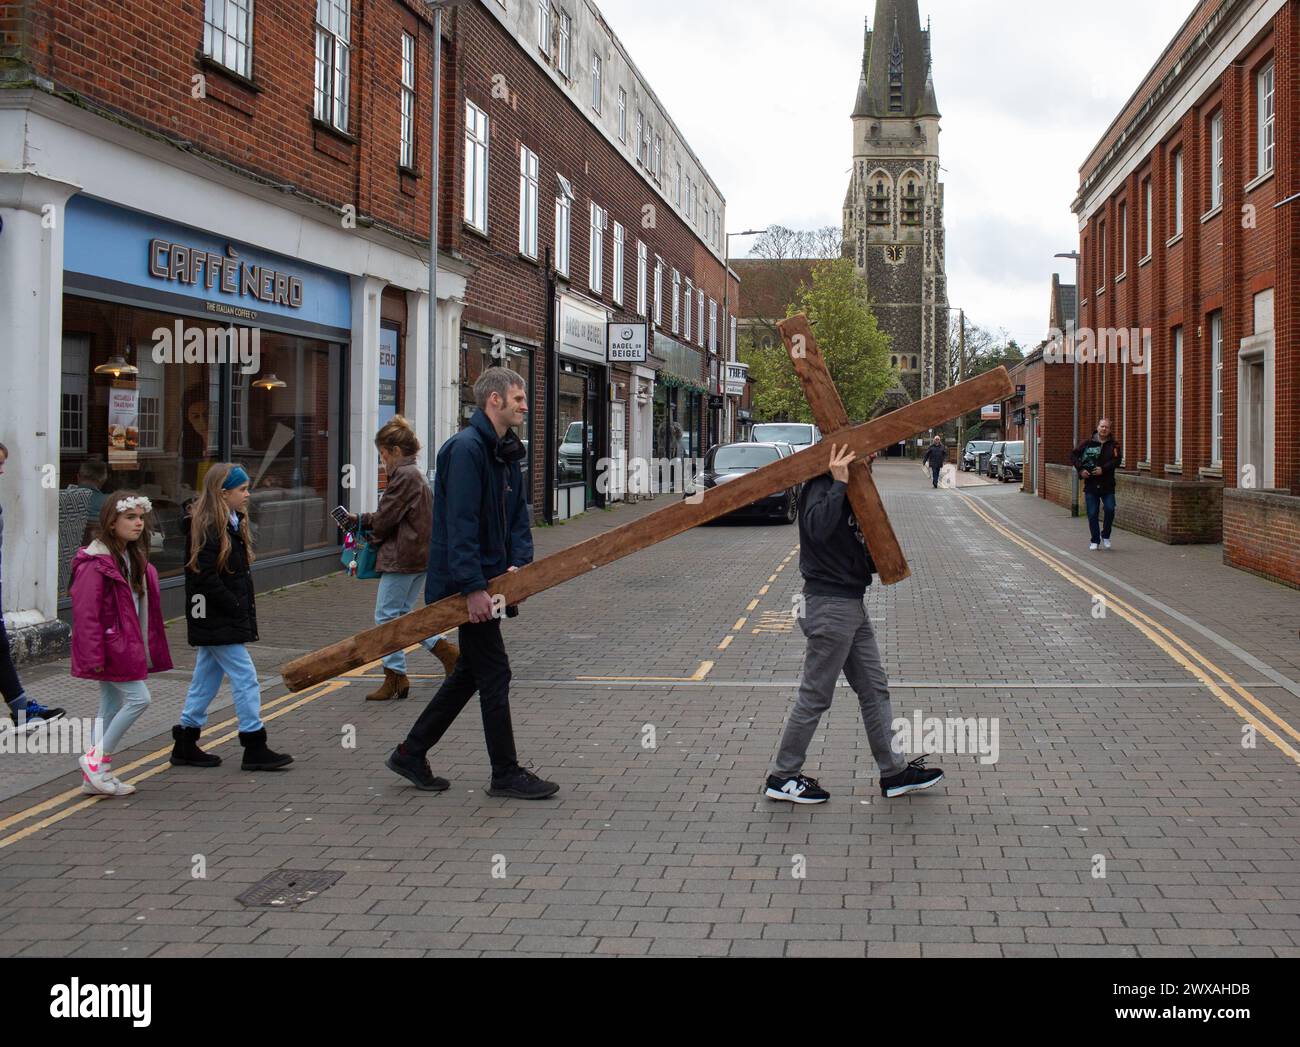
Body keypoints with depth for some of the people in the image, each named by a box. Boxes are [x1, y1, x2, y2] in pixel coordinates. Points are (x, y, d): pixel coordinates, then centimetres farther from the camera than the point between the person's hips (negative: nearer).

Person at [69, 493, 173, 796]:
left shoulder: (134, 559, 13)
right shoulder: (95, 564, -17)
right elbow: (86, 613, -19)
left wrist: (149, 650, 19)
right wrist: (93, 657, -21)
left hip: (127, 645, 9)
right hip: (111, 646, -9)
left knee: (111, 707, 11)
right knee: (139, 698, -11)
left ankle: (96, 776, 18)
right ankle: (96, 759, -1)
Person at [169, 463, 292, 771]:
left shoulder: (231, 525, 13)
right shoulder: (208, 529, -17)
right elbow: (206, 579, -22)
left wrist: (244, 610, 9)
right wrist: (237, 608, -18)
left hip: (216, 623, 10)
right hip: (218, 623, -10)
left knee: (206, 679, 14)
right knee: (245, 678, -6)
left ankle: (185, 745, 22)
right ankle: (254, 748, -1)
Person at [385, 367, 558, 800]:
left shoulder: (507, 452, 14)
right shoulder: (466, 448, -17)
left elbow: (517, 513, 15)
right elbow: (460, 523, -23)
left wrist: (518, 563, -3)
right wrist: (474, 587, -26)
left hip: (488, 579, 10)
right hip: (465, 583, -10)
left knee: (471, 673, 16)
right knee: (494, 675, -2)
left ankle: (411, 754, 25)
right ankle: (506, 774, 9)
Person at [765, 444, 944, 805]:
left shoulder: (847, 491, 14)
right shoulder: (821, 487, -15)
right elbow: (818, 528, -37)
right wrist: (839, 483, -33)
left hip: (852, 604, 10)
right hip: (830, 603, -10)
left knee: (875, 689, 13)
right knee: (815, 695, -1)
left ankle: (894, 772, 21)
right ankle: (782, 777, 11)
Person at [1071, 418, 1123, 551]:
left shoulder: (1114, 446, 3)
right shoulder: (1088, 444, 4)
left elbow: (1117, 461, -10)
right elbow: (1074, 455, 3)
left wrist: (1103, 469, -21)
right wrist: (1080, 469, -10)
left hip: (1108, 485, 0)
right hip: (1091, 485, 1)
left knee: (1110, 509, -14)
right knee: (1092, 514, 2)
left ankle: (1105, 536, 8)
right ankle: (1095, 541, 15)